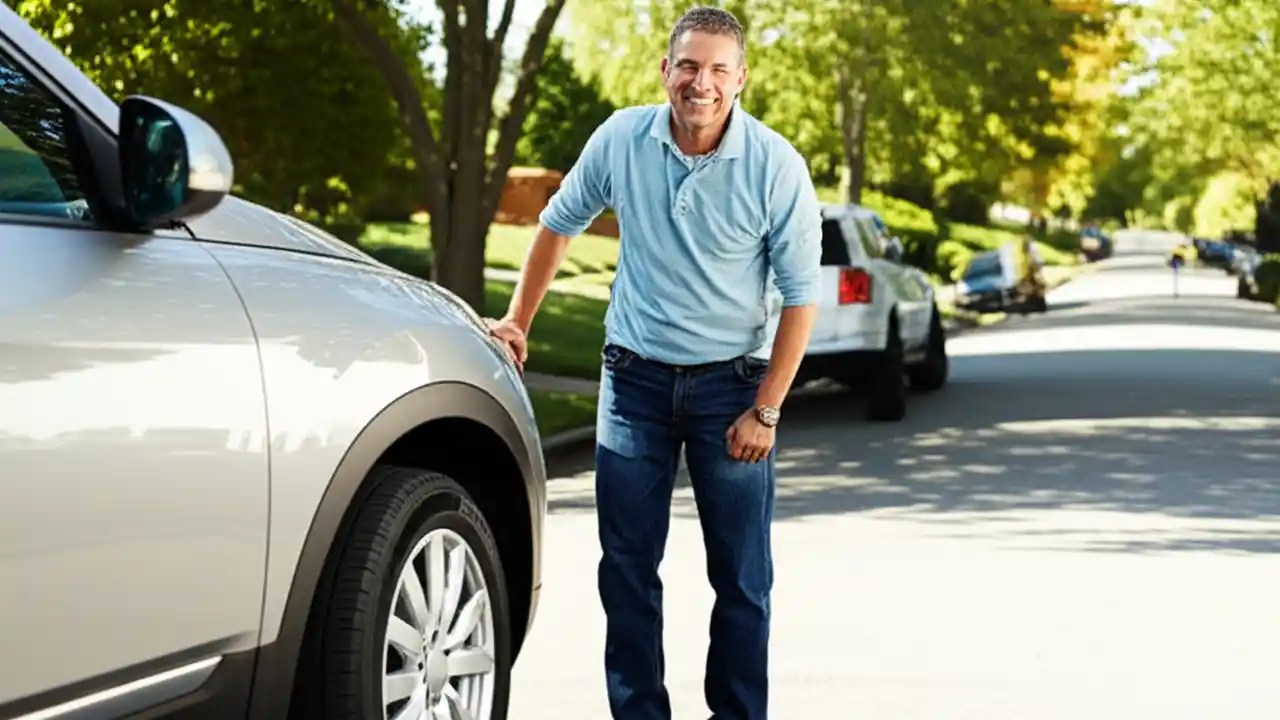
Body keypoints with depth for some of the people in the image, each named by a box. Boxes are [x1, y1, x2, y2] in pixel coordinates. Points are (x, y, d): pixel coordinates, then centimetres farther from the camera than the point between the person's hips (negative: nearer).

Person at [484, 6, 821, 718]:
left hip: (732, 381, -2)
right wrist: (518, 321, 10)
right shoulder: (621, 139, -6)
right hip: (635, 377, 2)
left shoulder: (776, 165, -13)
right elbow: (559, 226, 12)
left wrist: (765, 410, -11)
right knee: (627, 567, 5)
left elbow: (801, 294, -8)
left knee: (742, 576, 3)